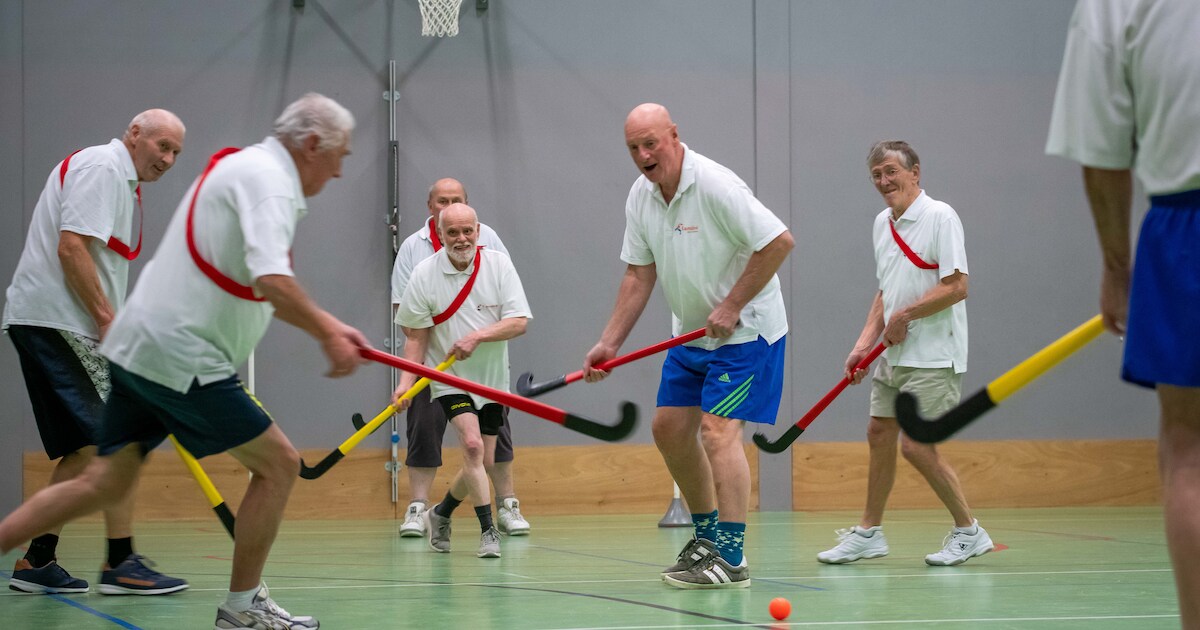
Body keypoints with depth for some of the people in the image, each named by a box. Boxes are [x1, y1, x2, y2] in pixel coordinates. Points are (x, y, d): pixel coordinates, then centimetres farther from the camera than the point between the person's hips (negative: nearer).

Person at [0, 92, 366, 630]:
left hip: (140, 347, 10)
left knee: (105, 482, 12)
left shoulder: (242, 169, 20)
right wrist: (327, 335, -18)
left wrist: (330, 326, 24)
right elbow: (272, 281, -28)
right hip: (181, 358, -10)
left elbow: (262, 292, 28)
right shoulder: (267, 178, -12)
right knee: (278, 464, -2)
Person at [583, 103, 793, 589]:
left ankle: (730, 557, -18)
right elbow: (639, 275, 5)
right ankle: (708, 533, 25)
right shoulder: (640, 197, 1)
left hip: (744, 330, -8)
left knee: (718, 429, -18)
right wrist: (609, 343, -2)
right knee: (669, 427, 8)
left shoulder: (715, 185, -23)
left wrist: (732, 307, -22)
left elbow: (779, 241, -24)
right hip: (691, 332, 8)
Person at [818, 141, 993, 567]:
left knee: (917, 446, -10)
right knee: (879, 434, 10)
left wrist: (904, 315, -14)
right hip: (893, 356, 8)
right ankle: (869, 531, 21)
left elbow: (957, 287, -18)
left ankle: (968, 532, 4)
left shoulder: (940, 217, -13)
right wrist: (866, 341, 7)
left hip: (932, 356, -8)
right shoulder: (882, 224, 12)